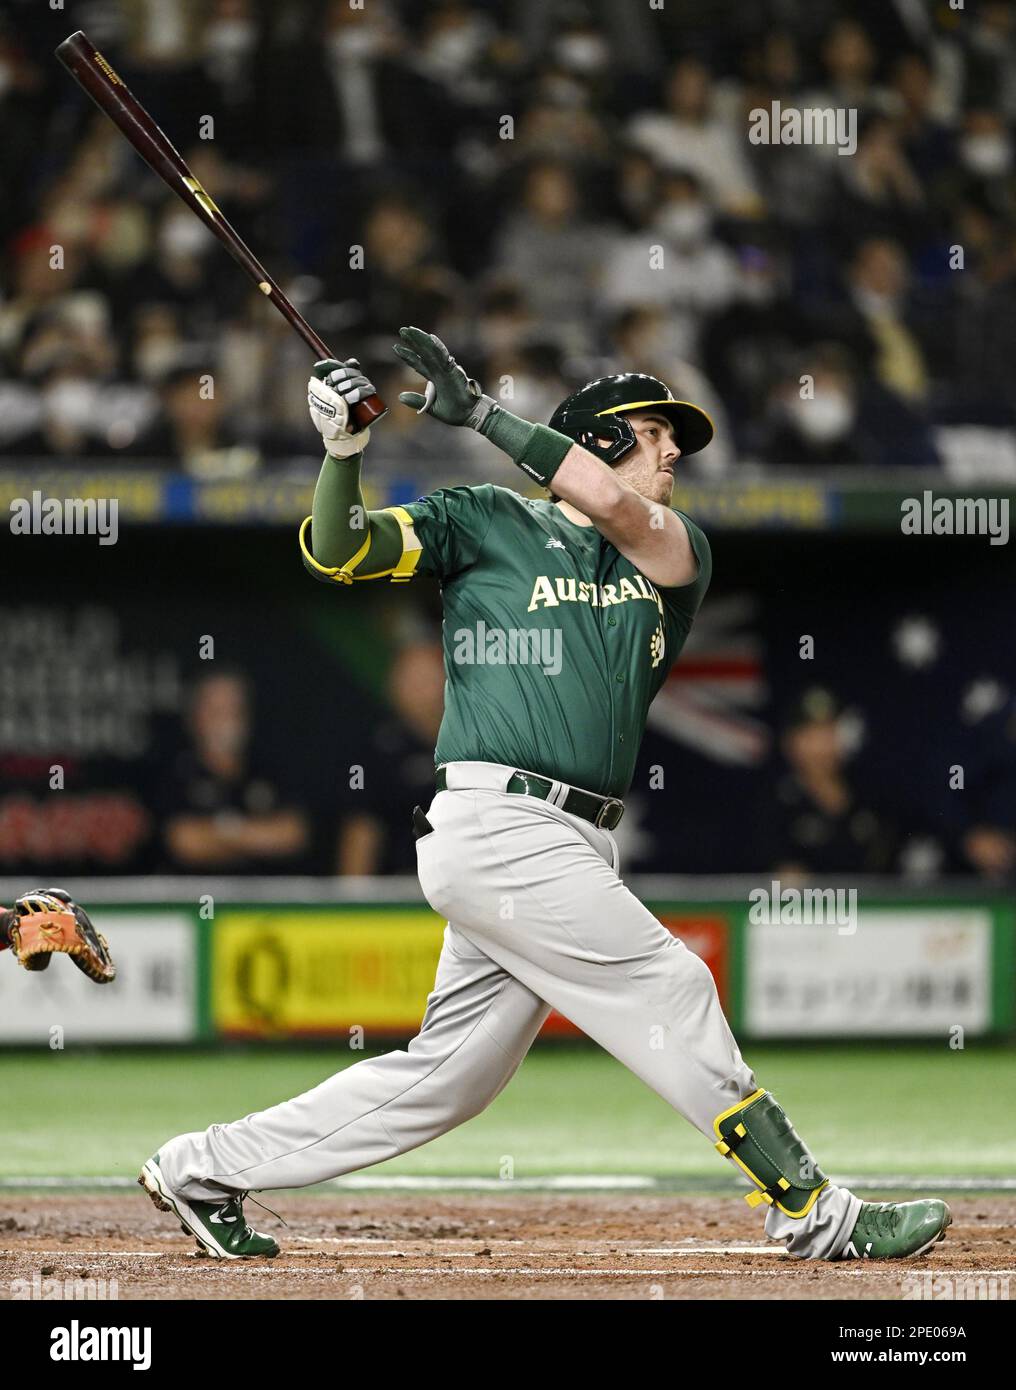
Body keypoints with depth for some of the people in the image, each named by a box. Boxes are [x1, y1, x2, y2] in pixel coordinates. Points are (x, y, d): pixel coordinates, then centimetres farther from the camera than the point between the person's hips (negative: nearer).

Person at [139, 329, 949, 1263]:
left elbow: (617, 512, -6)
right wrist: (345, 446, -15)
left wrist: (480, 413, -8)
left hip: (572, 851, 6)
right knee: (669, 986, -12)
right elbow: (338, 551, 2)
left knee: (446, 1076, 7)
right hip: (496, 826, -6)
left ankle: (206, 1171, 17)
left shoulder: (679, 552, 16)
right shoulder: (487, 522, 7)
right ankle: (811, 1211, -8)